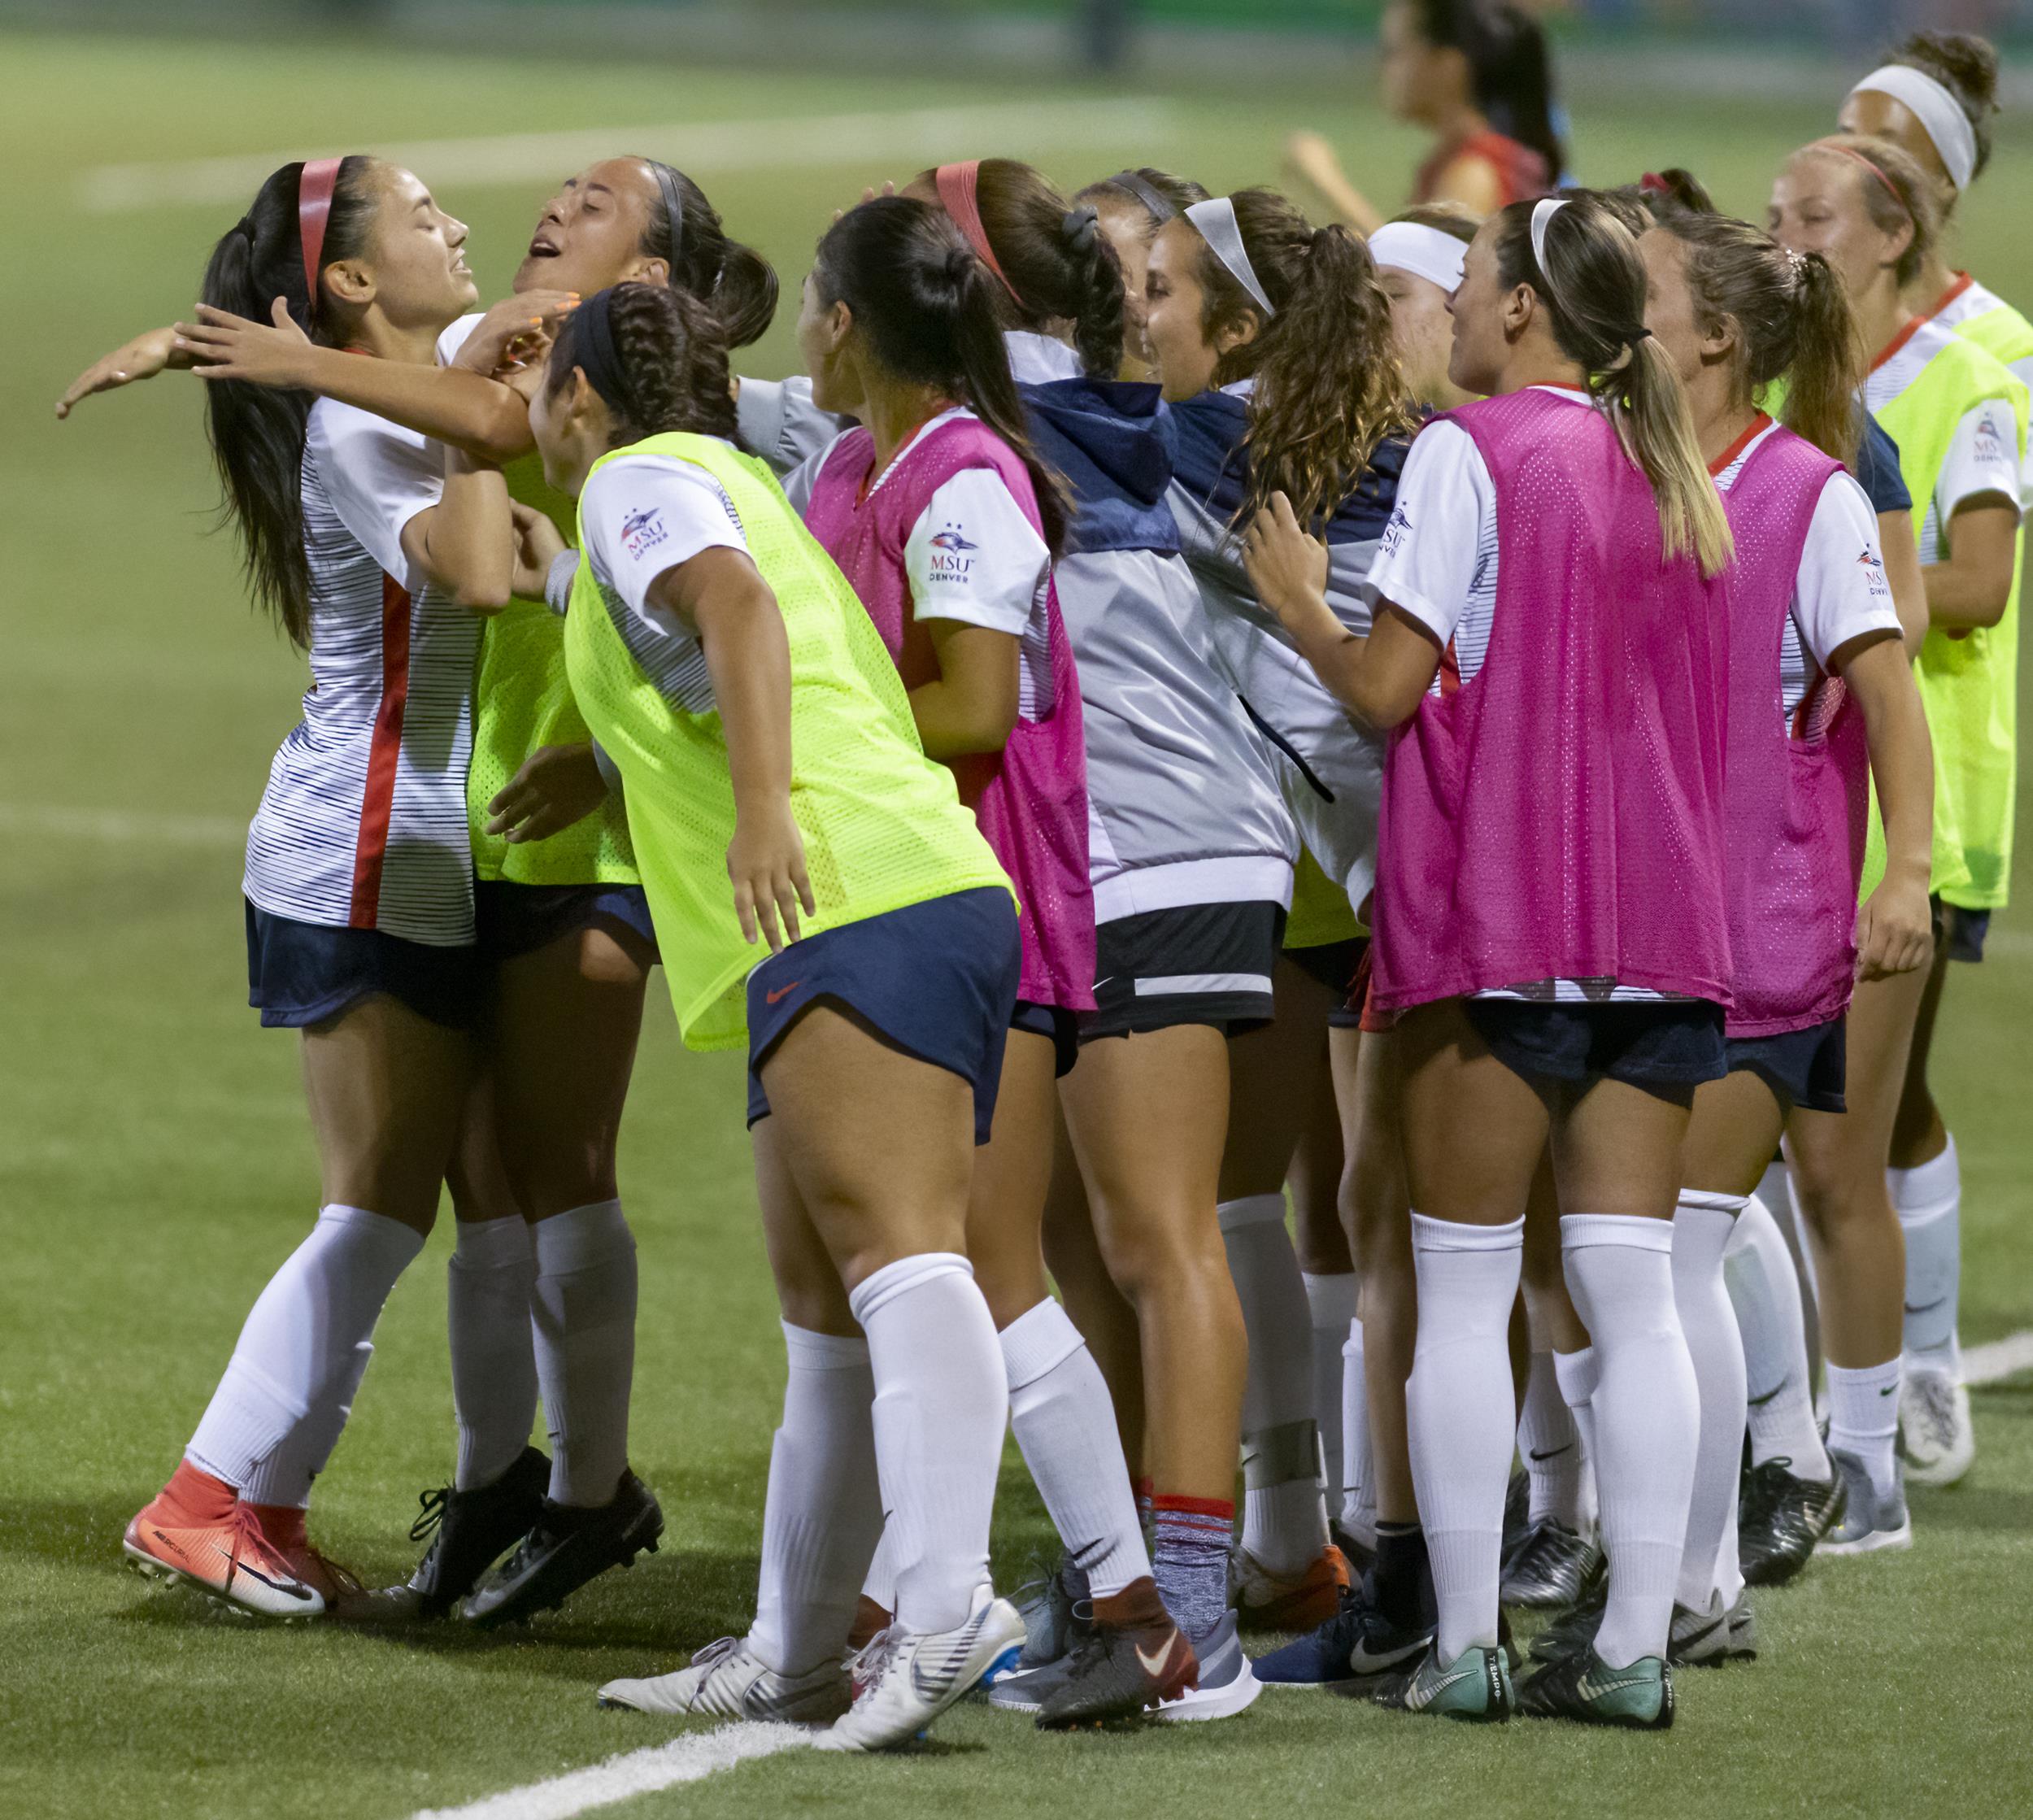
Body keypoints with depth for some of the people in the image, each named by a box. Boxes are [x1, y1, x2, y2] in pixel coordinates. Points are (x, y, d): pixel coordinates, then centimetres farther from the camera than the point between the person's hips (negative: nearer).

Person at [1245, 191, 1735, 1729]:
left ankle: (1465, 1645, -1)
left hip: (1496, 914, -6)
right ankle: (1635, 1647, 0)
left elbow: (1387, 685, -10)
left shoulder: (1472, 450, -7)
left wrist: (1298, 603, 7)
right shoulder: (1672, 478, 14)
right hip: (1658, 921, 6)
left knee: (1463, 1286, 1)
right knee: (1633, 1286, 3)